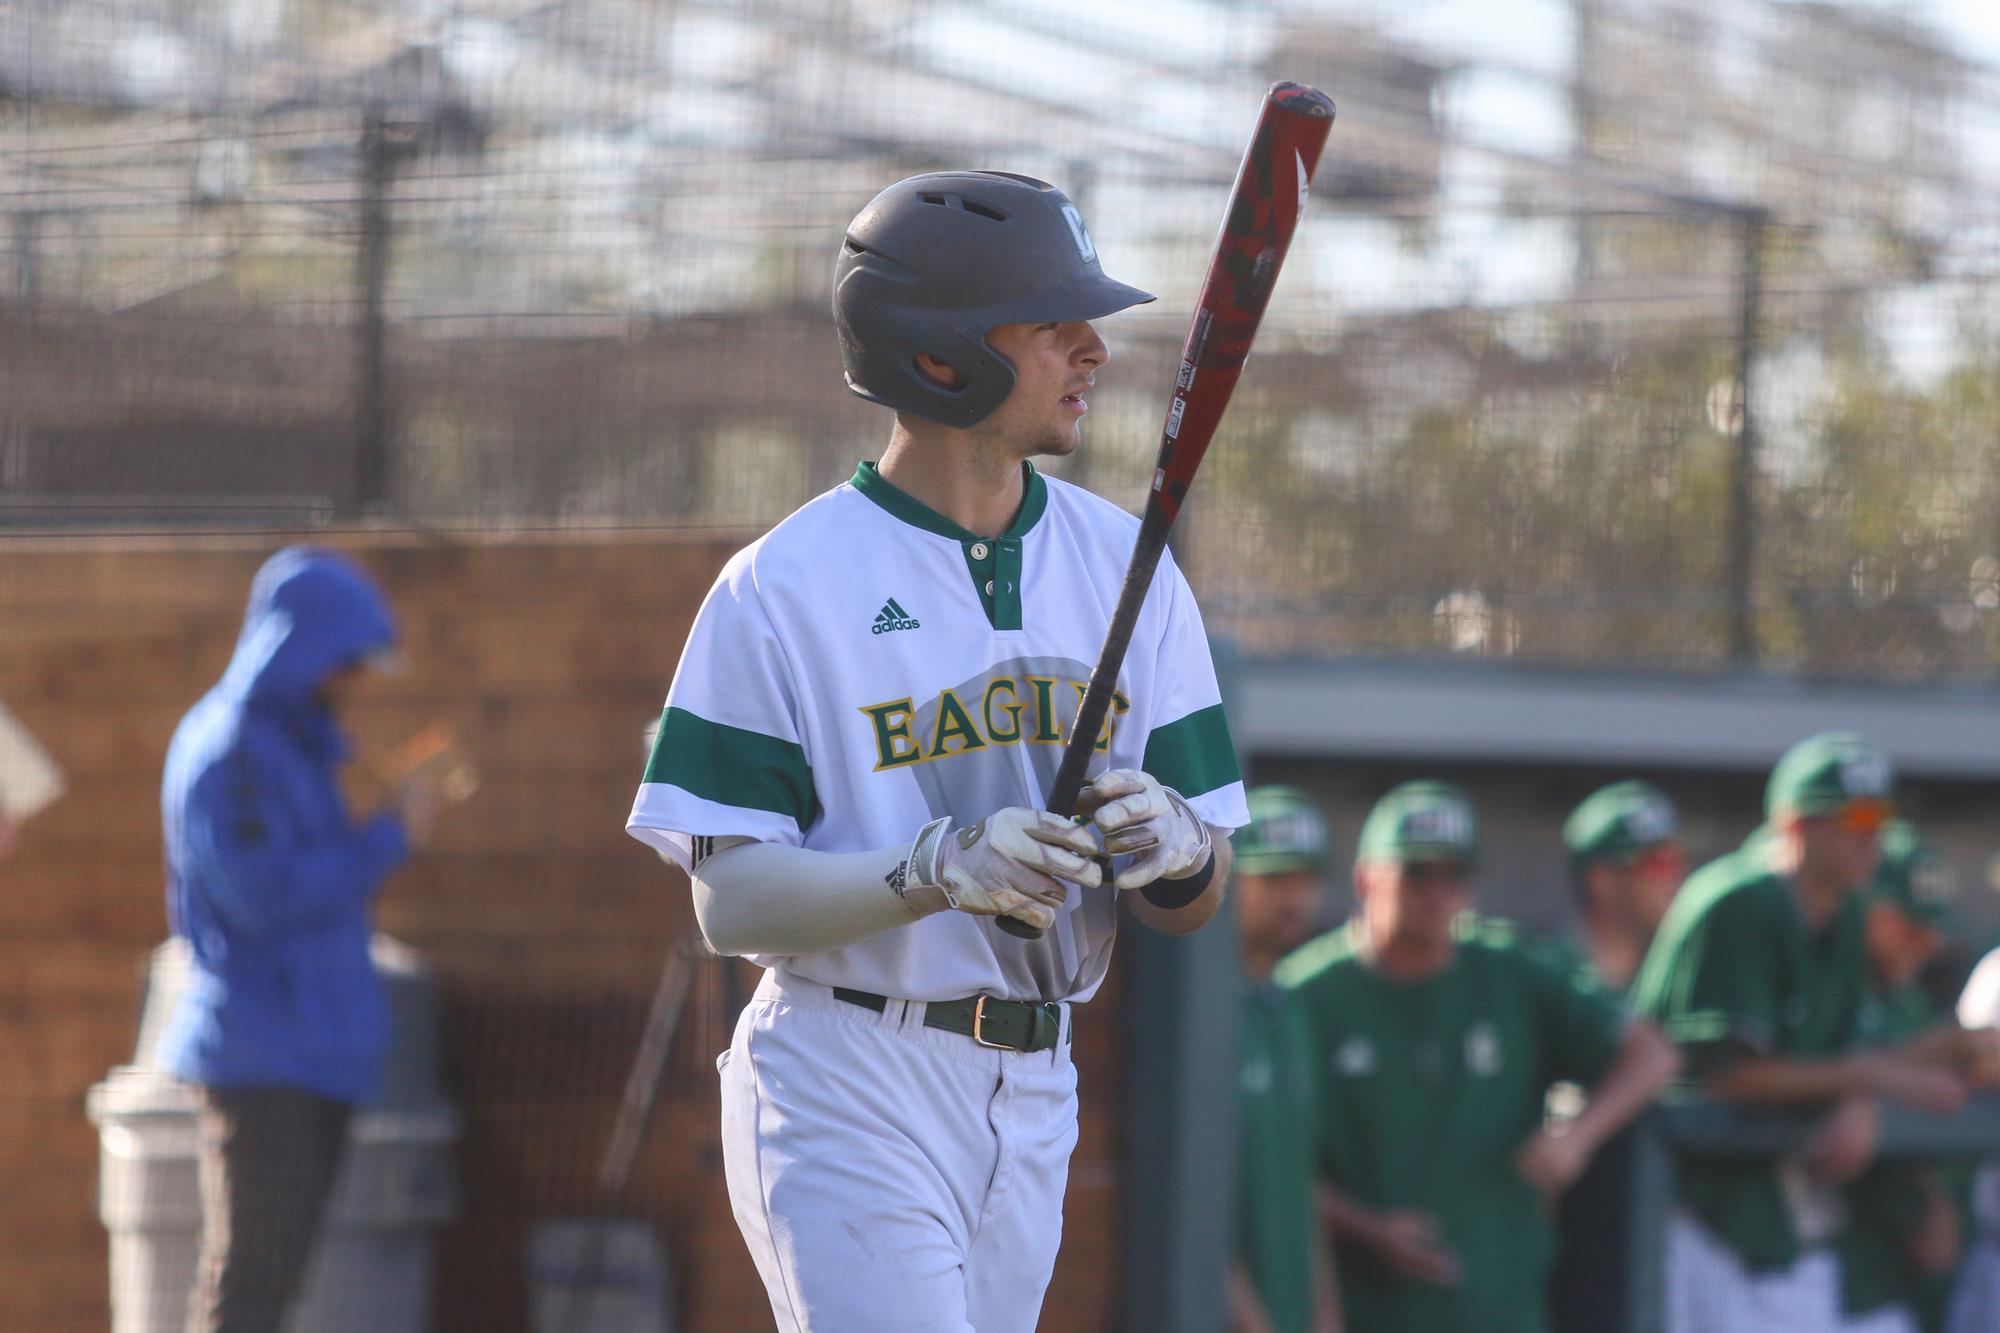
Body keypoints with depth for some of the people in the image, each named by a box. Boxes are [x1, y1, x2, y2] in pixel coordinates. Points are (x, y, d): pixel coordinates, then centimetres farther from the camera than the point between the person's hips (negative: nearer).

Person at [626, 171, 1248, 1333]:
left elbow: (1200, 902, 8)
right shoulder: (781, 589, -8)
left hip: (1034, 1098, 6)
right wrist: (936, 869, -28)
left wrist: (1176, 845, -17)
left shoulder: (1125, 563, 8)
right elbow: (731, 899, -13)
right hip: (847, 1099, -6)